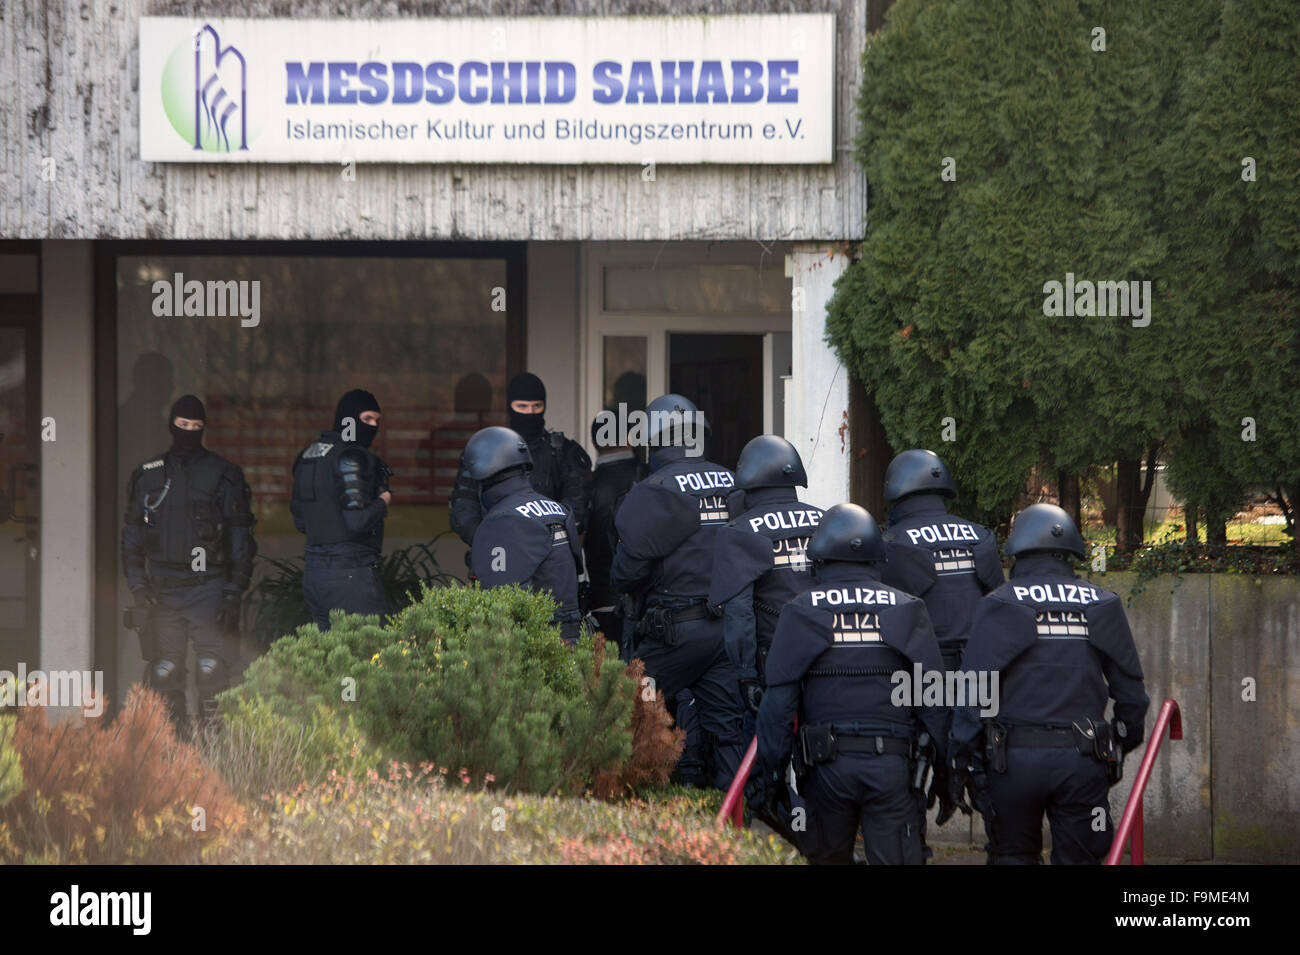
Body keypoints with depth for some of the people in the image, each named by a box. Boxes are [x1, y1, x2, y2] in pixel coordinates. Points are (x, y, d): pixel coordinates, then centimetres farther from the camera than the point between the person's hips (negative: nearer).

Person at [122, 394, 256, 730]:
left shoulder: (224, 476, 5)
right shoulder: (147, 477, 12)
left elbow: (241, 542, 5)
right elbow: (131, 538, 15)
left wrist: (233, 596, -3)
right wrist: (138, 587, 3)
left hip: (208, 588, -2)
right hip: (162, 591, 2)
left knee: (213, 673, -11)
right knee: (164, 674, 0)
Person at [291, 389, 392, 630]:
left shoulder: (308, 456, 14)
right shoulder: (351, 457, -13)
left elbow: (300, 521, 20)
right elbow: (358, 521, -19)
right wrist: (383, 502, -2)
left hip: (313, 571, 9)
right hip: (350, 570, -9)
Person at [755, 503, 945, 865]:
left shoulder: (801, 613, 1)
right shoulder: (906, 610, 5)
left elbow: (778, 701, -2)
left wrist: (772, 773, 4)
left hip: (827, 766, 0)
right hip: (892, 765, 0)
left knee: (828, 859, 13)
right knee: (896, 861, -1)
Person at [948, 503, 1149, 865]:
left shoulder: (999, 607, -2)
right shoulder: (1103, 607, 6)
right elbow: (1130, 691, 10)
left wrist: (961, 761, -2)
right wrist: (1123, 749, 23)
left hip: (1015, 756, -2)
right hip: (1083, 760, 2)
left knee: (1012, 857, 11)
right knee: (1078, 860, 6)